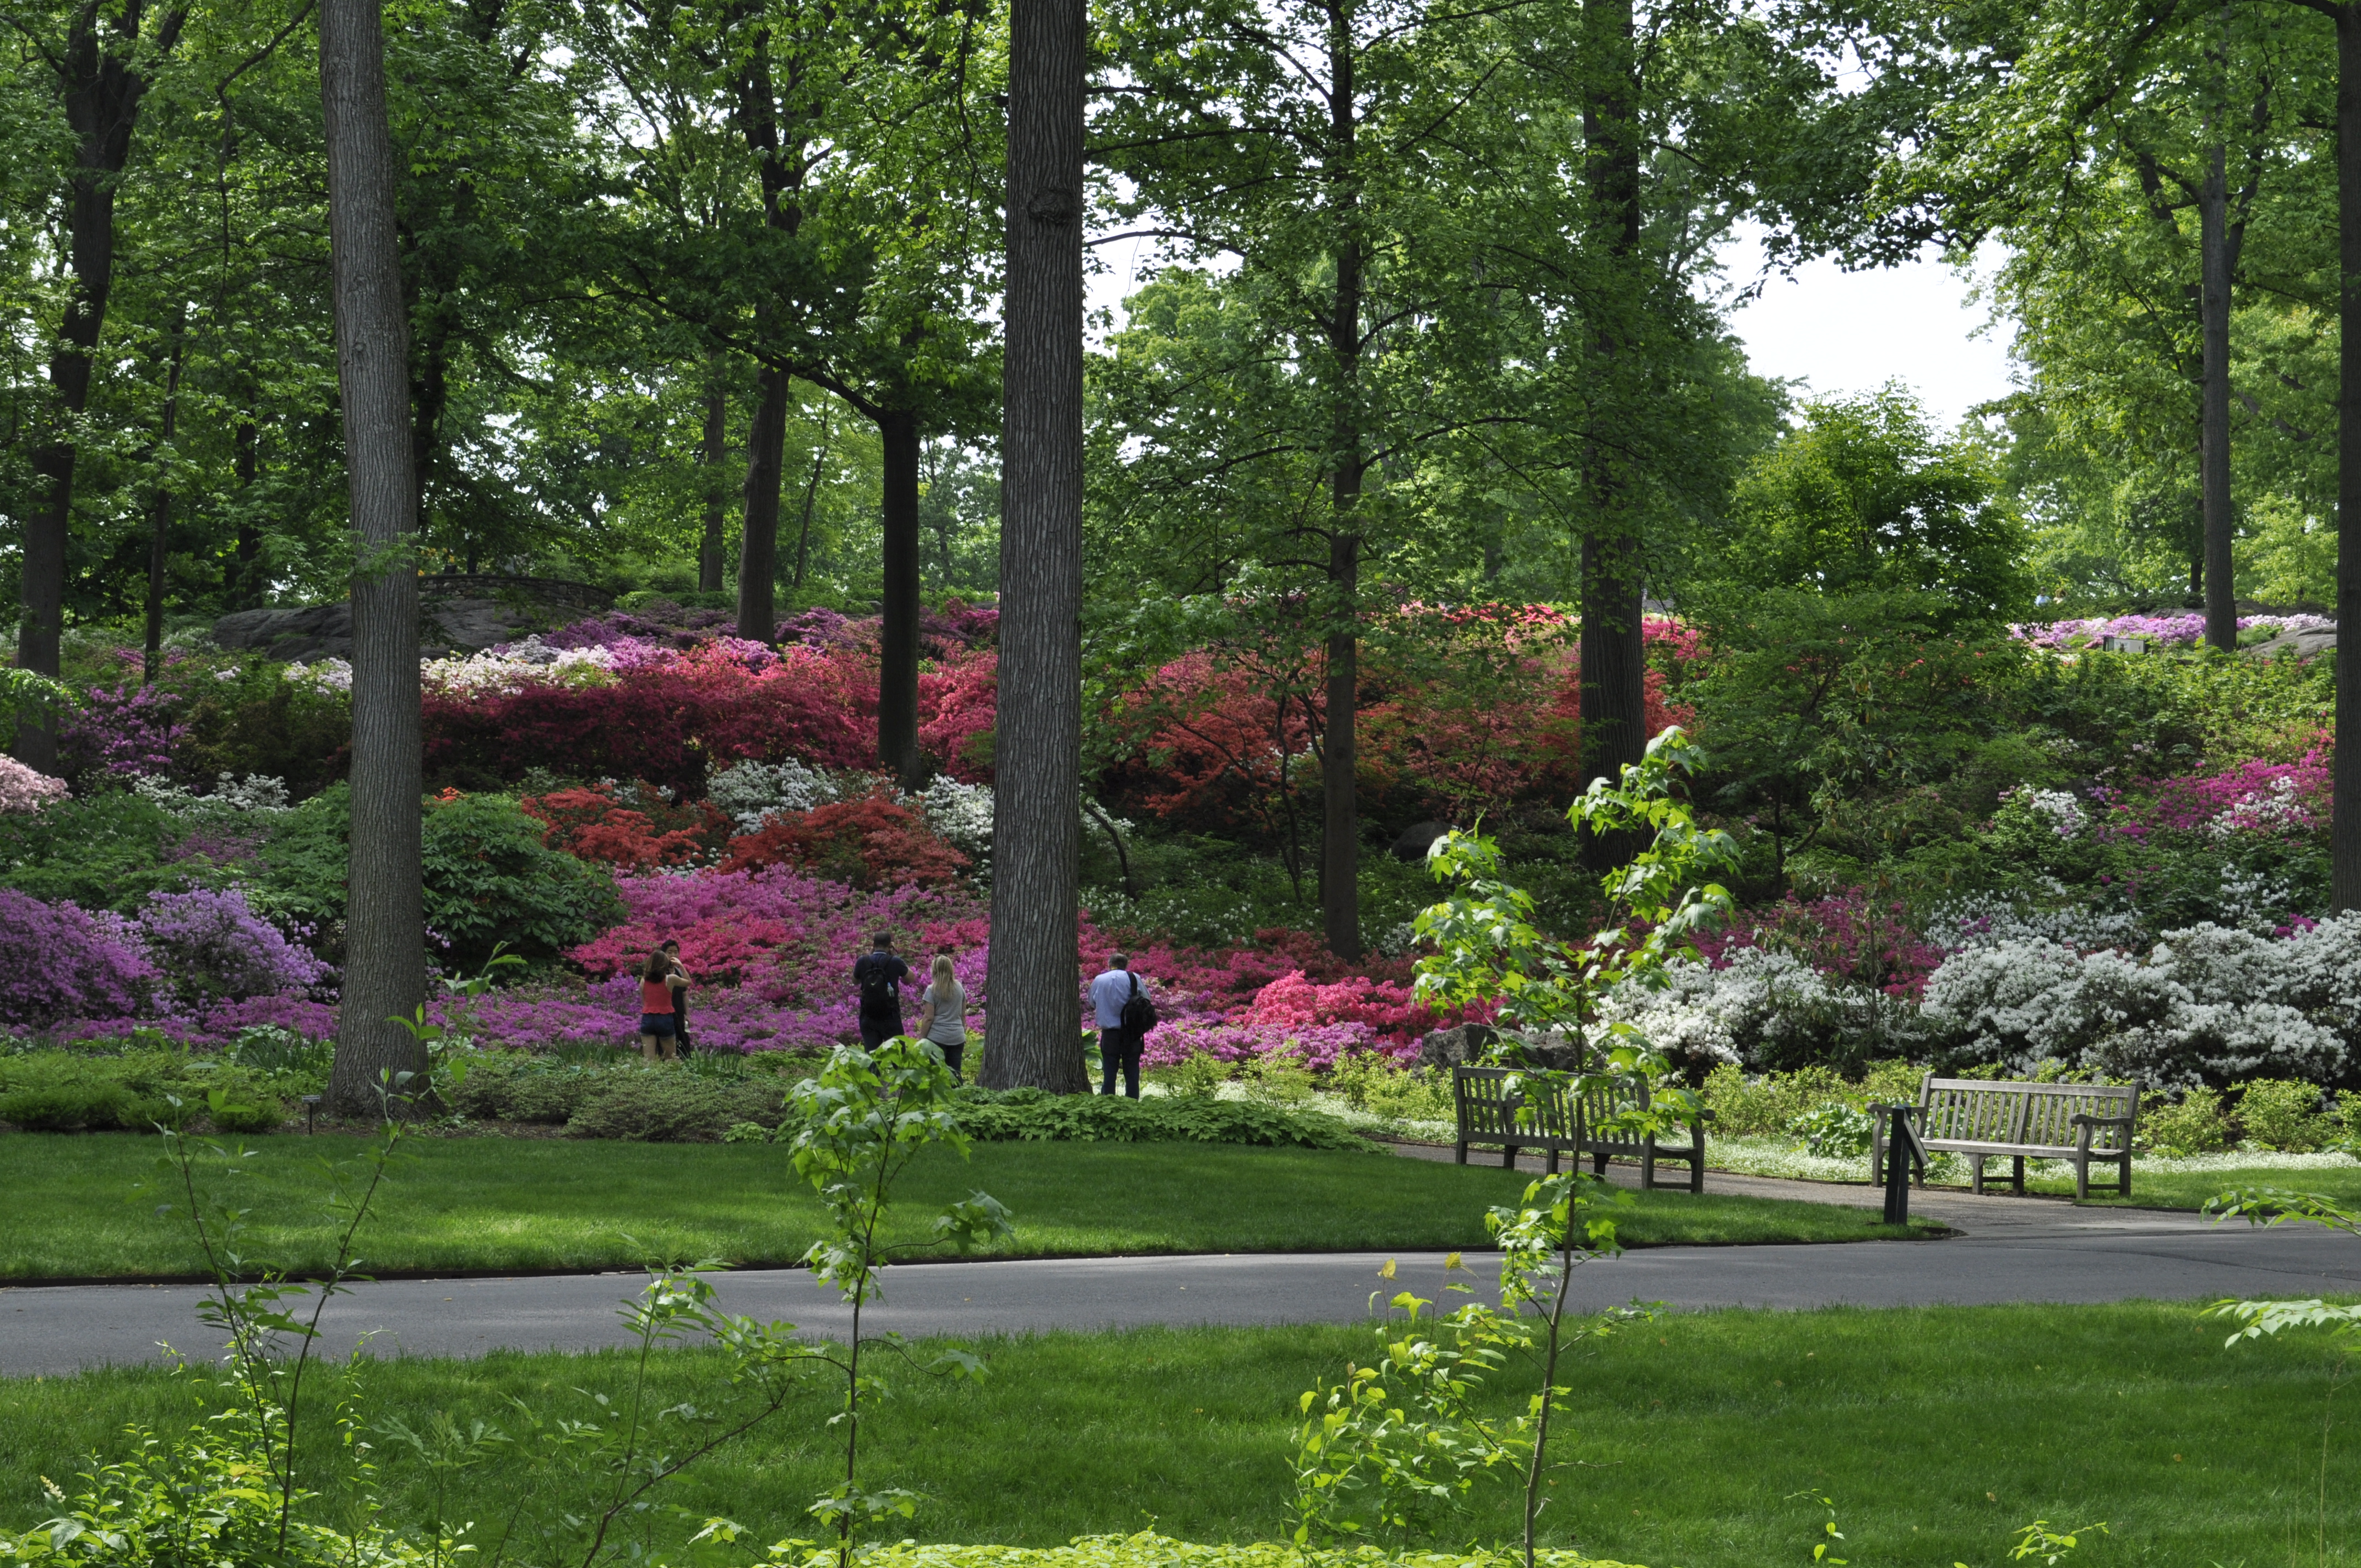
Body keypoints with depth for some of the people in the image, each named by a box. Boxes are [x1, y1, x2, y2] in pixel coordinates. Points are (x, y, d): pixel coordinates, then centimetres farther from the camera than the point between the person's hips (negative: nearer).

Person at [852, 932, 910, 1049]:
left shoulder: (863, 961, -5)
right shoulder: (895, 962, -11)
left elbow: (855, 981, 14)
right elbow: (910, 978, 6)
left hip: (868, 1018, 2)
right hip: (890, 1017, -2)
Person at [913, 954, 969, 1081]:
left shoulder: (932, 990, -8)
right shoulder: (959, 988, 7)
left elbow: (928, 1018, -9)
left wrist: (921, 1038, -2)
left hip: (937, 1037, -4)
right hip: (957, 1037, 4)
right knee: (955, 1073, 6)